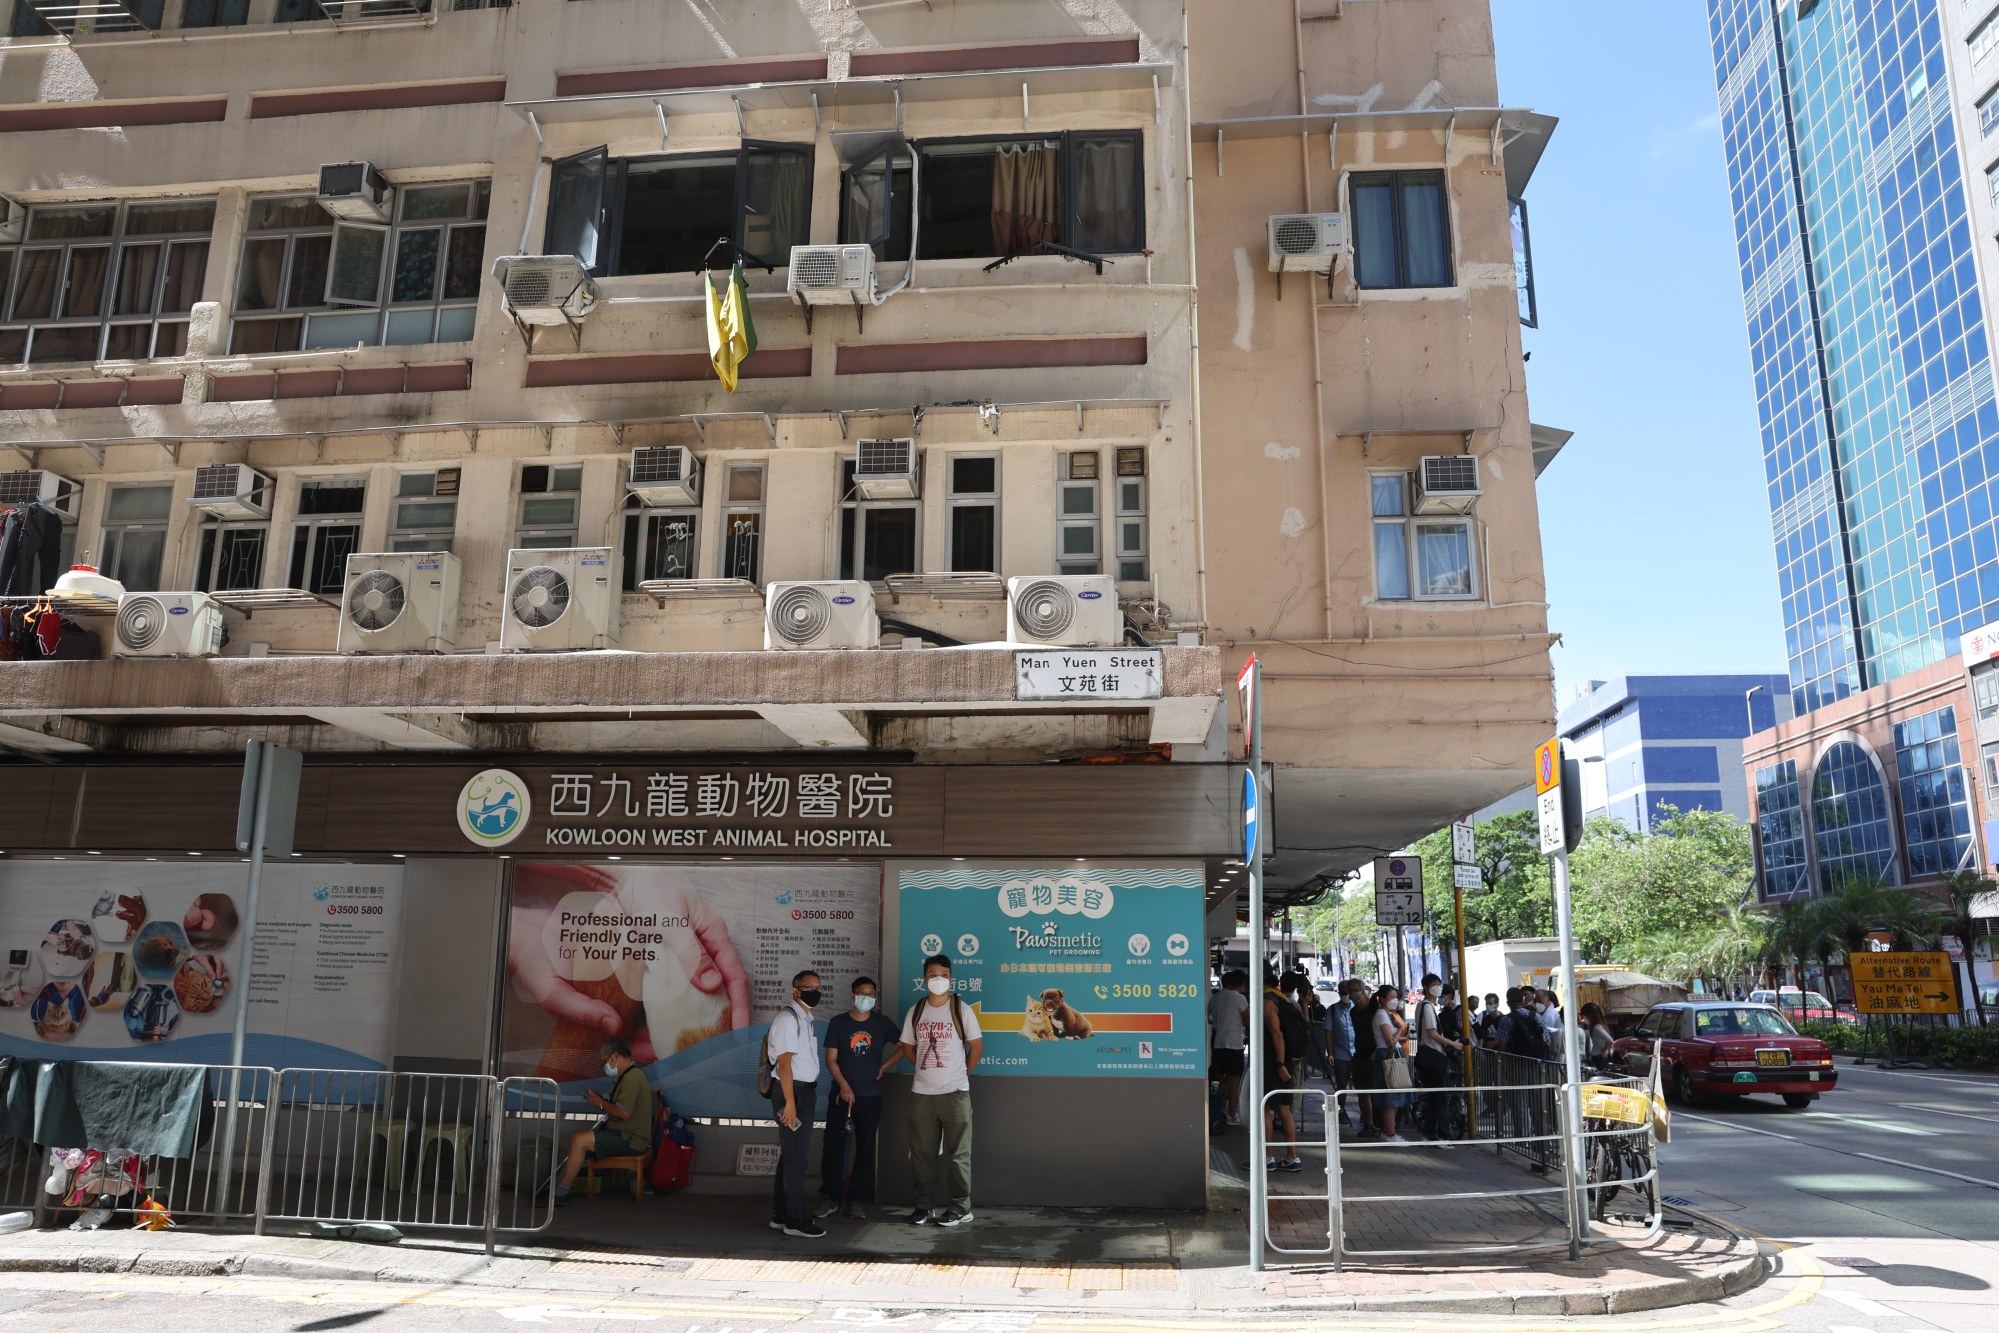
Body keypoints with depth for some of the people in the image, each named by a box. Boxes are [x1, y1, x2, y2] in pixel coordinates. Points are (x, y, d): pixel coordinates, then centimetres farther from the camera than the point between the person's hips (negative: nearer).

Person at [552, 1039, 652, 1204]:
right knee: (577, 1137, 10)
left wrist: (601, 1104, -11)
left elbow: (624, 1112, -26)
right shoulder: (628, 1075, 16)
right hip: (626, 1134, 11)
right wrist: (602, 1100, 8)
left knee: (579, 1141, -18)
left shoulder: (632, 1077, -18)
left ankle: (561, 1192, -10)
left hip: (629, 1140, -11)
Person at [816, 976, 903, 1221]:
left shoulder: (881, 1023, 3)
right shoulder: (838, 1023, -1)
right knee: (832, 1145, -2)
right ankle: (830, 1198, 10)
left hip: (870, 1097, 1)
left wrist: (884, 1066, 1)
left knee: (865, 1149, 4)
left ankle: (856, 1201, 13)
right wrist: (844, 1086, -16)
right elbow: (831, 1059, -4)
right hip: (841, 1095, -1)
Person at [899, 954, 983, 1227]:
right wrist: (926, 1069, 8)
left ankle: (960, 1206, 8)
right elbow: (907, 1047, 16)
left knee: (958, 1152, 0)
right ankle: (923, 1205, 18)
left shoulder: (961, 1009, -3)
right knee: (921, 1151, 8)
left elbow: (976, 1045, 1)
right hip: (921, 1093, 4)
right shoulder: (916, 1011, 7)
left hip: (954, 1092, -4)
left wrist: (963, 1074, 2)